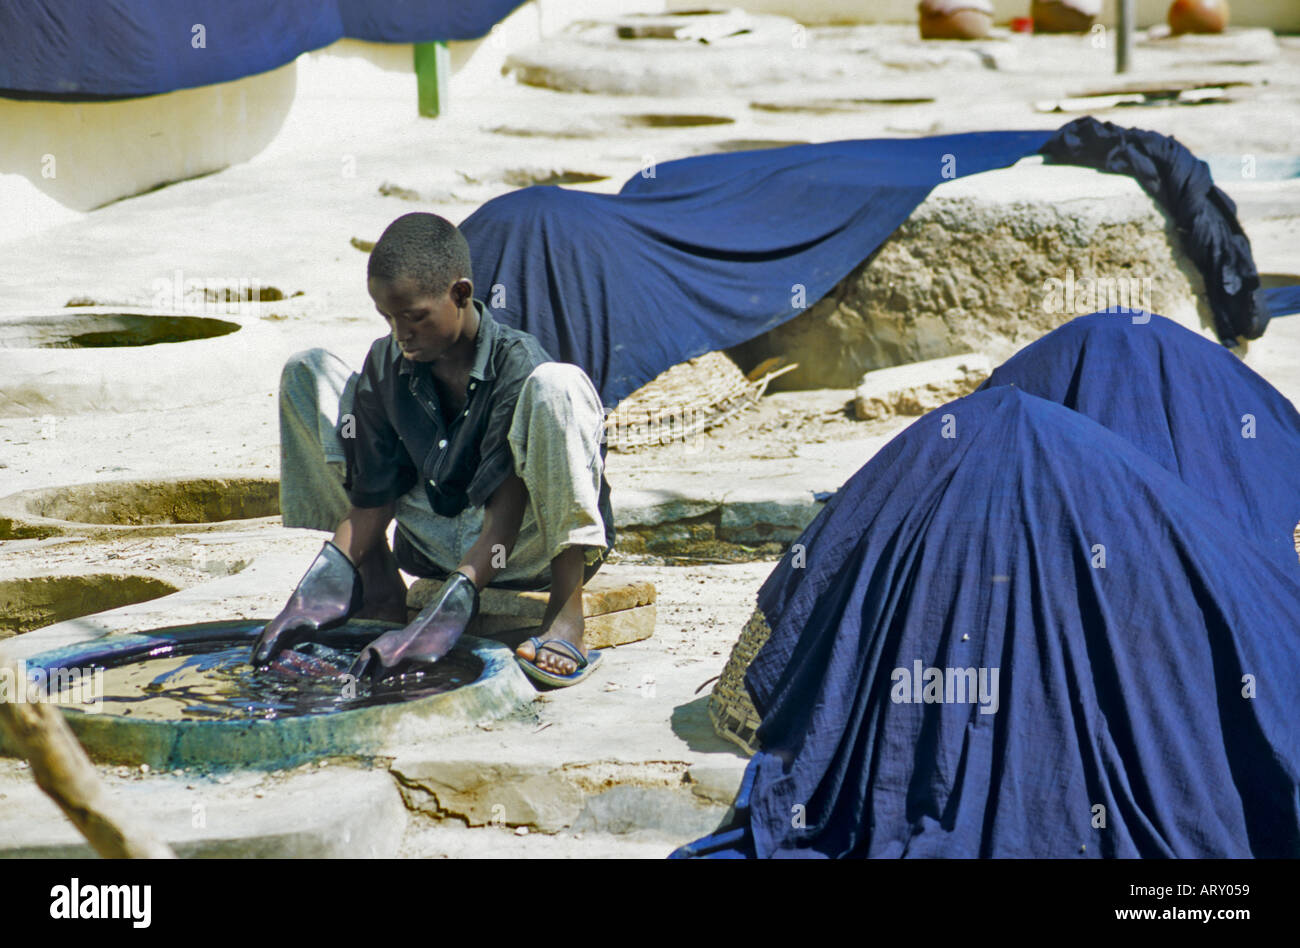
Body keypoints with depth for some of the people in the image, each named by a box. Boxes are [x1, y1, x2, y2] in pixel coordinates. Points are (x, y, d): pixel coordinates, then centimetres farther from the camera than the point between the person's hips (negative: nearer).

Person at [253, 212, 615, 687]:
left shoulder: (517, 367, -23)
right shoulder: (387, 363, -6)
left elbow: (503, 515, -28)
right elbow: (373, 499, -3)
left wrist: (444, 616, -39)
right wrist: (322, 589, -16)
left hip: (527, 544, -6)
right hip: (437, 547, 6)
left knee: (557, 385, -34)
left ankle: (566, 616, -35)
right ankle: (377, 587, -3)